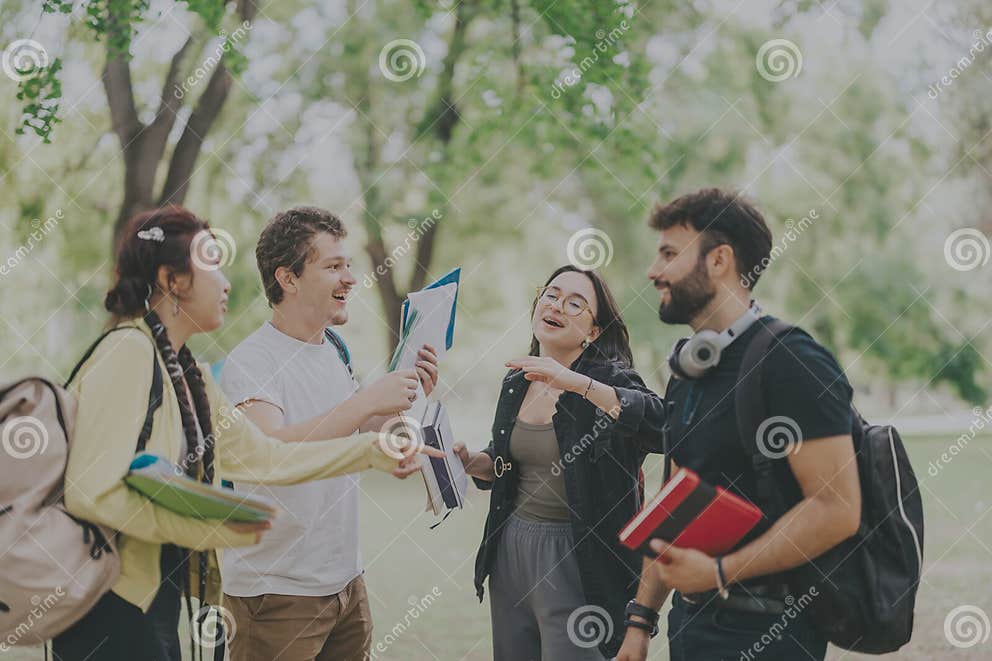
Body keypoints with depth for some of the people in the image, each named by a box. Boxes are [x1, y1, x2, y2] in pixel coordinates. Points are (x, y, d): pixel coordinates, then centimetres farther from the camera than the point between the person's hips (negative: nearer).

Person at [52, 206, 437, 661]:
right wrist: (211, 526, -24)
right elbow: (90, 491, -24)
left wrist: (374, 449, 13)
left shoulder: (189, 374, 12)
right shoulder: (128, 354, -16)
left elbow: (264, 457, 14)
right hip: (114, 607, -9)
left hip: (158, 602, 9)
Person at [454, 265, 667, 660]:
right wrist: (472, 462, 1)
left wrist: (579, 383, -34)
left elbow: (662, 424, -31)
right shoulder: (516, 383, 8)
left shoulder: (610, 379, -10)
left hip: (579, 562, -6)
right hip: (511, 549, 6)